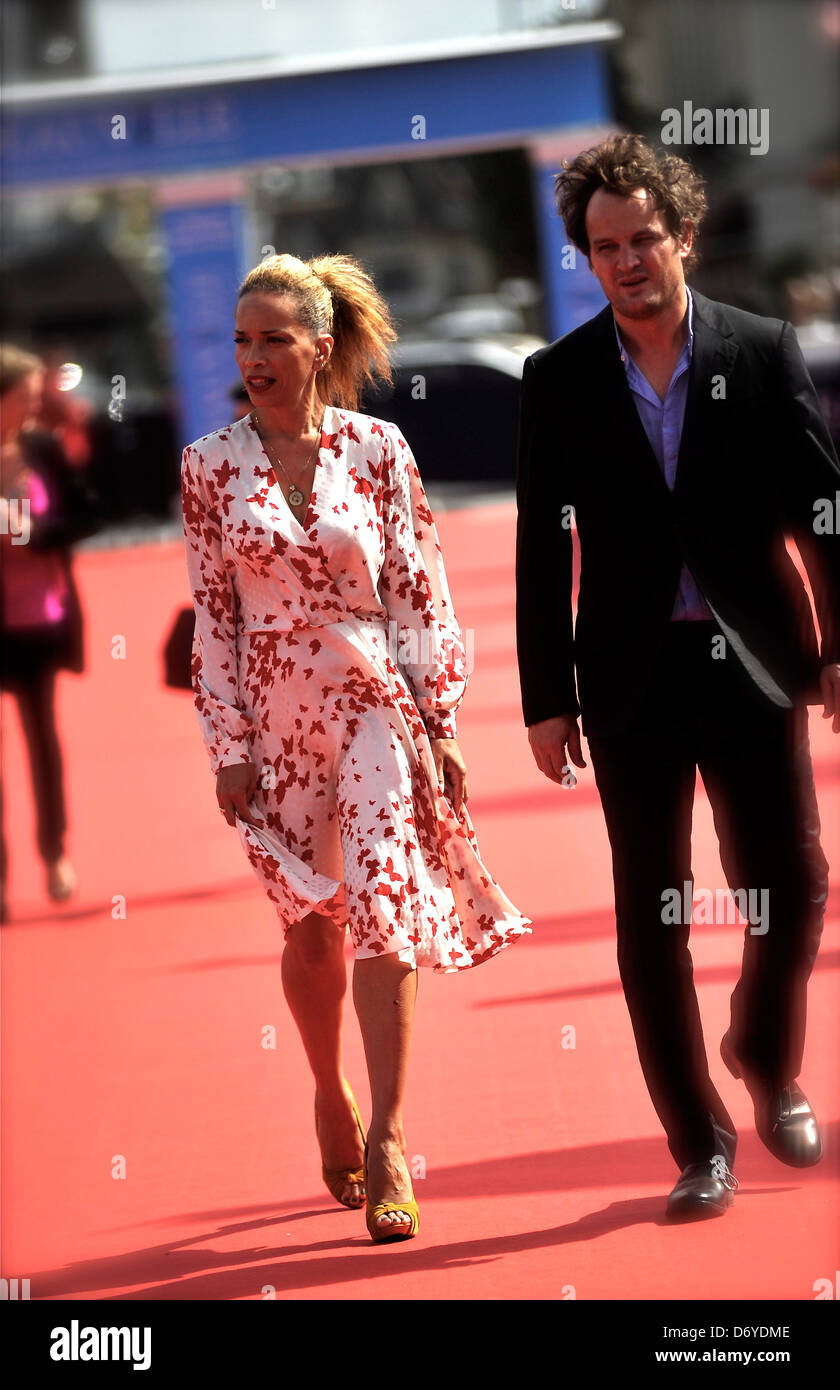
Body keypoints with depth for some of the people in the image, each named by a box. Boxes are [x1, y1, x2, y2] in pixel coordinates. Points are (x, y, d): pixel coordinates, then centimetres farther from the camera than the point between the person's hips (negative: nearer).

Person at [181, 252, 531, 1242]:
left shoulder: (378, 449, -2)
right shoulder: (211, 466, 0)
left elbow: (419, 593, 1)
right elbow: (212, 614, 1)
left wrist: (438, 721, -2)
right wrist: (226, 745, -2)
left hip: (375, 700, -1)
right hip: (273, 714, 1)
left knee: (381, 897, -14)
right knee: (311, 921, 9)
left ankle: (387, 1133, -11)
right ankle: (330, 1097, 32)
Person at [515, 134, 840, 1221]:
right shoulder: (559, 380, 1)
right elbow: (543, 551, 3)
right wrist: (546, 699, 1)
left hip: (753, 667, 0)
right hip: (632, 679, 0)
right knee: (649, 917, 2)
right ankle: (700, 1143, 12)